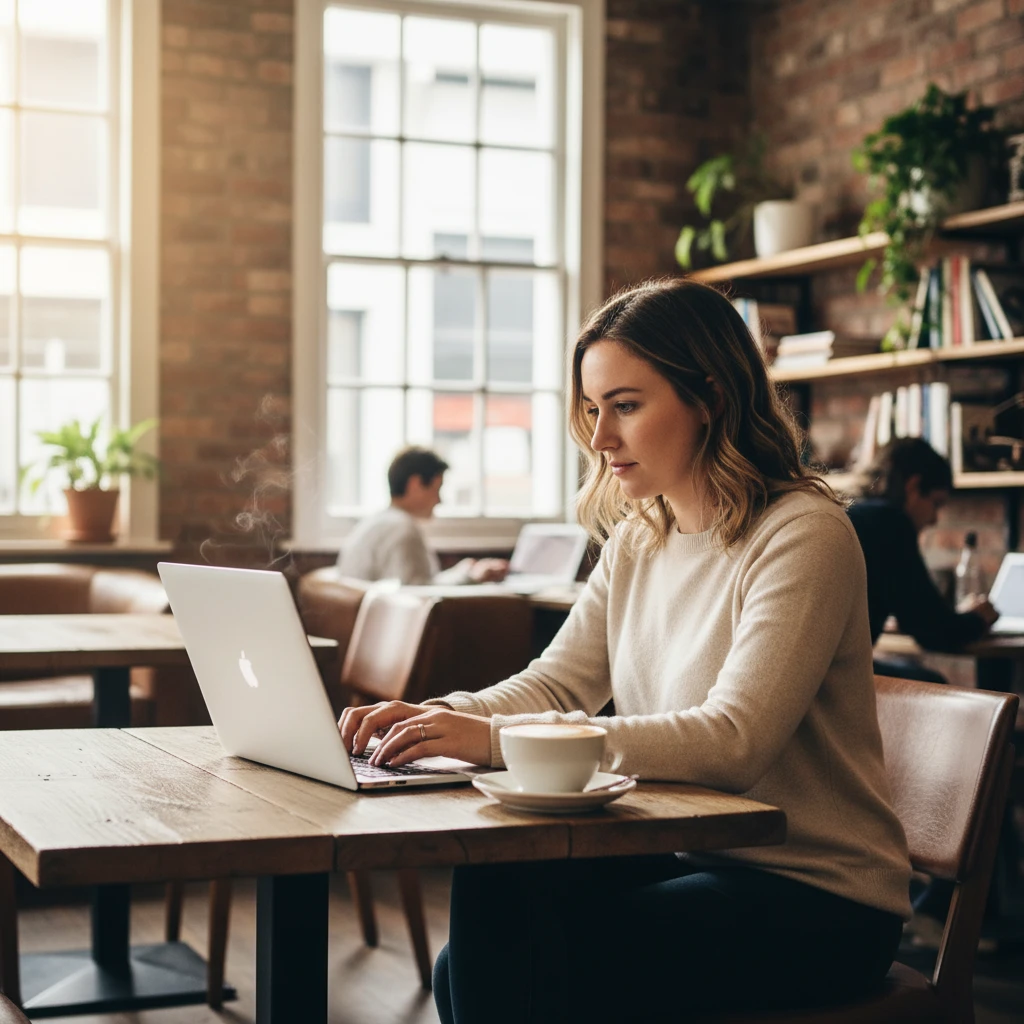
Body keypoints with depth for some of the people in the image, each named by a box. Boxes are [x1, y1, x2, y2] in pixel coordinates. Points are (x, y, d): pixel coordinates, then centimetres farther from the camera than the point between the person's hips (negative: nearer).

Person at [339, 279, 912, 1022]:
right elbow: (555, 685, 8)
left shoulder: (803, 535, -16)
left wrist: (499, 738, -32)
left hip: (817, 902, -6)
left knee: (531, 961, -21)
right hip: (684, 859, 7)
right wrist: (431, 717, -13)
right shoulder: (637, 540, 9)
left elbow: (732, 743, -27)